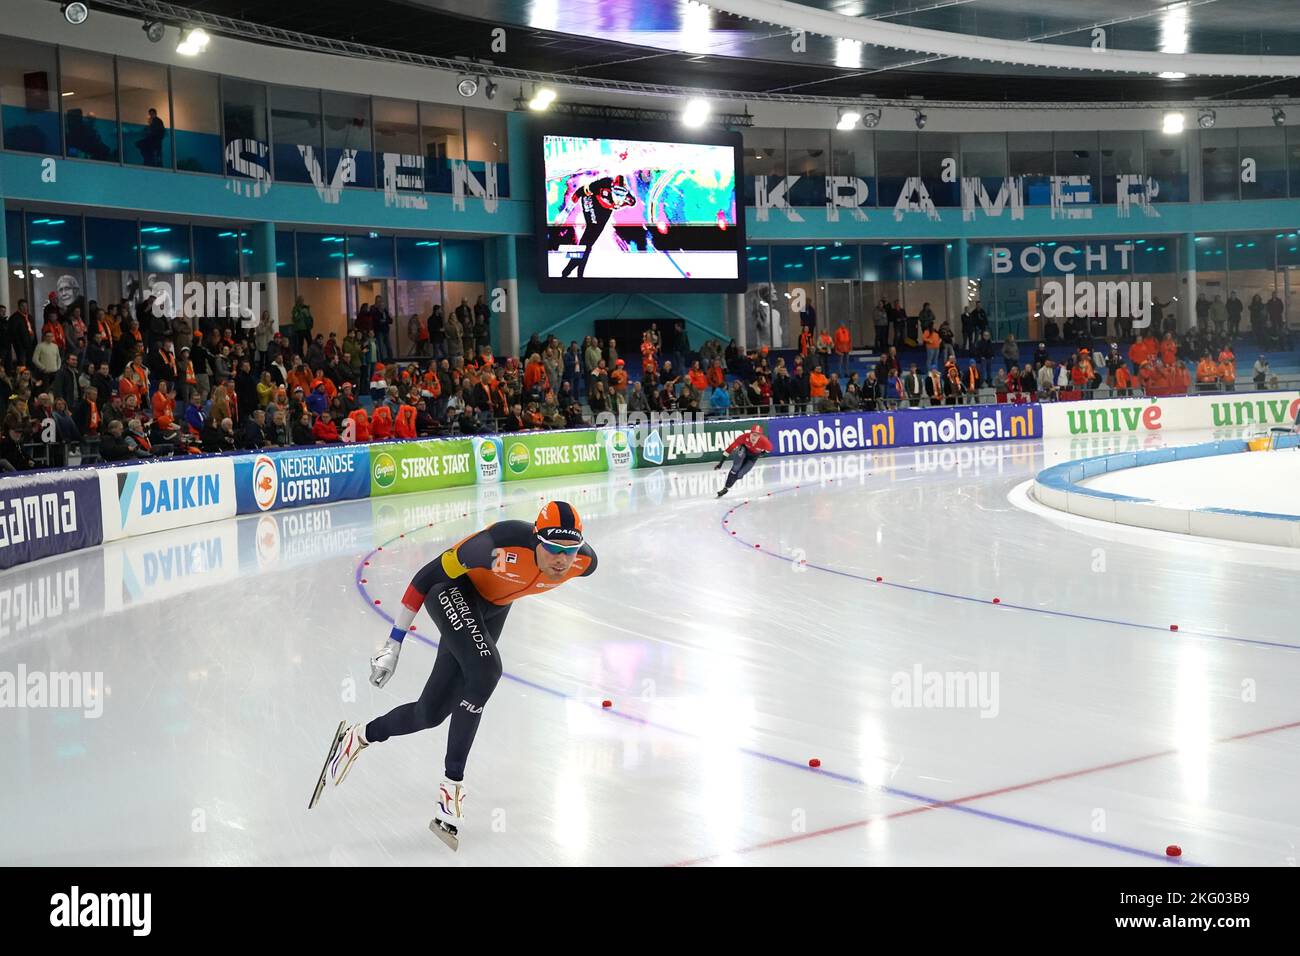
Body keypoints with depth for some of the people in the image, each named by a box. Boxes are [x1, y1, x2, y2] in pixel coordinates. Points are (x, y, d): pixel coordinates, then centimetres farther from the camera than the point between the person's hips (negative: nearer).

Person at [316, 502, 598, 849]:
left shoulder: (584, 562, -24)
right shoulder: (502, 543, -39)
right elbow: (428, 575, -27)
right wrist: (394, 644, -23)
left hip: (492, 608, 6)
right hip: (453, 590, -6)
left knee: (431, 713, 3)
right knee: (485, 669, -28)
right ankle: (453, 786, -13)